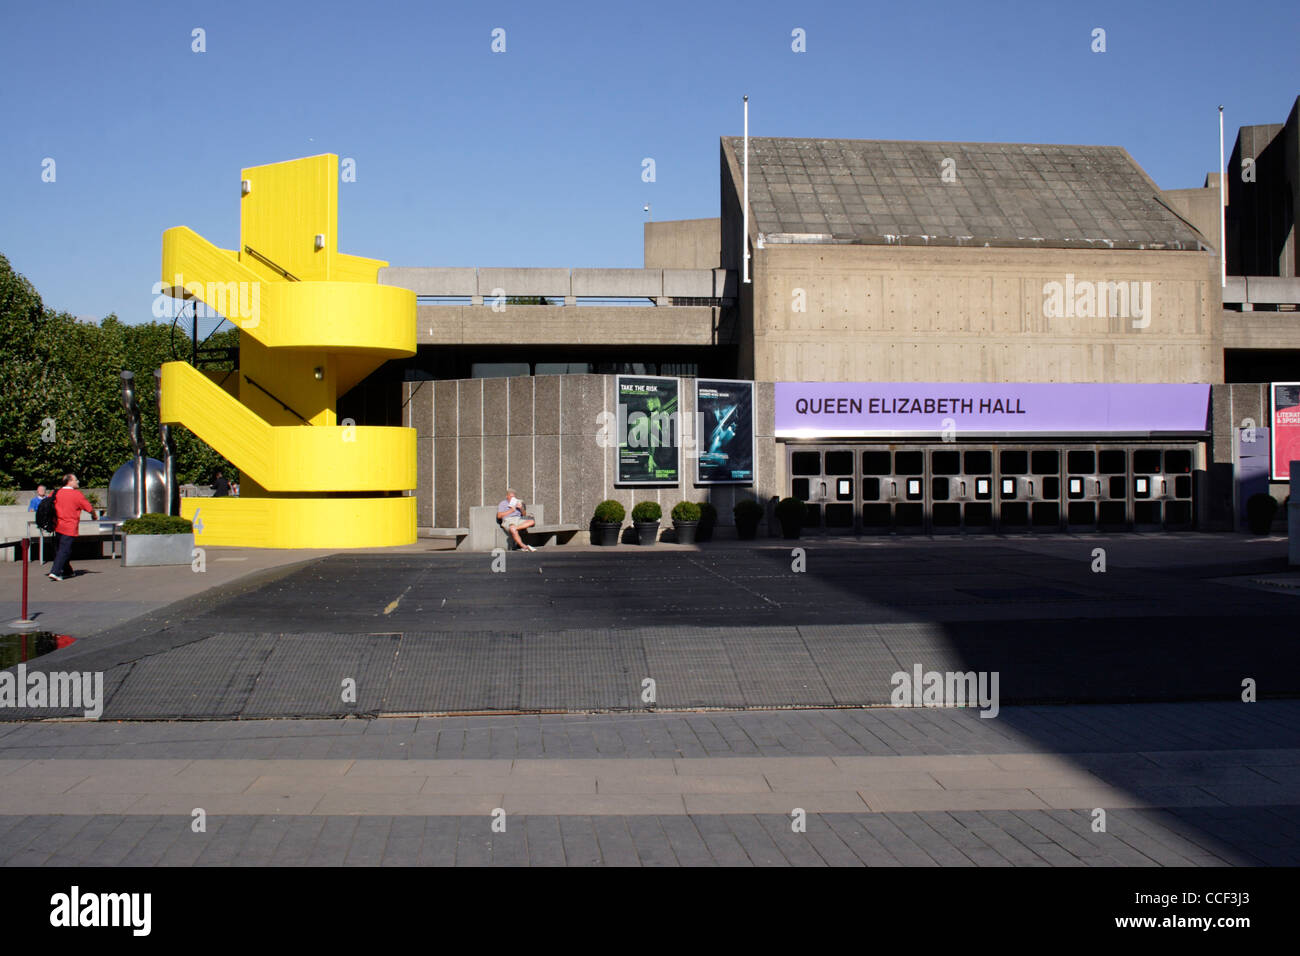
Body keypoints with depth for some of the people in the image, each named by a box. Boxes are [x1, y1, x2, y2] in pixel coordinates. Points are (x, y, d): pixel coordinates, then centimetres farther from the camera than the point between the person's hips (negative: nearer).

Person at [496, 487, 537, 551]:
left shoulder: (517, 503, 28)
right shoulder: (502, 504, 17)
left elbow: (524, 514, 22)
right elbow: (499, 516, 1)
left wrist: (521, 508, 0)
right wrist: (510, 511, -3)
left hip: (518, 519, 4)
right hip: (508, 520, -4)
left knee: (532, 521, -25)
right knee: (513, 530, -40)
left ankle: (516, 528, -37)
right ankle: (524, 546, -43)